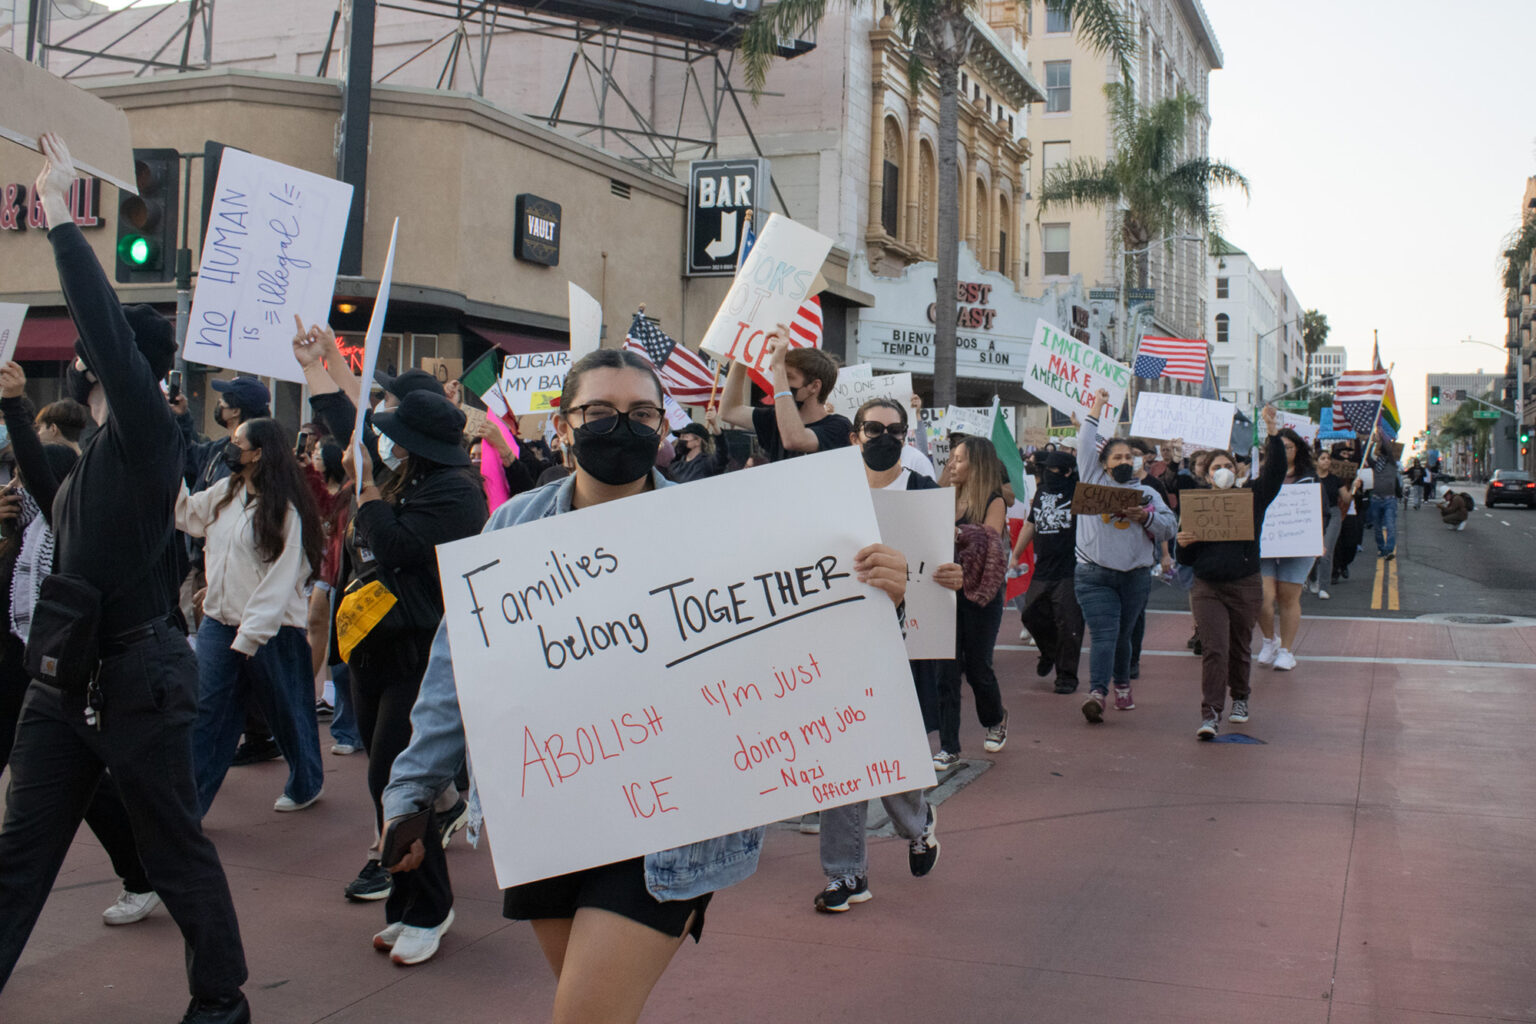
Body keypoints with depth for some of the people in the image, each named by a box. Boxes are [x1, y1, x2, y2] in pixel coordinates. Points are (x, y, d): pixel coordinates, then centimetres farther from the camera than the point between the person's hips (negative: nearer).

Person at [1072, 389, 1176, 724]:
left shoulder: (1147, 493, 14)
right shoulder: (1093, 481, 10)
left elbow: (1169, 529, 7)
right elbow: (1086, 446, 6)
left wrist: (1145, 516, -11)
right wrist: (1097, 408, 13)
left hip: (1135, 576, 2)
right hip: (1094, 576, -2)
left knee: (1122, 637, 11)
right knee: (1103, 636, -14)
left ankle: (1122, 685, 30)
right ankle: (1097, 693, -23)